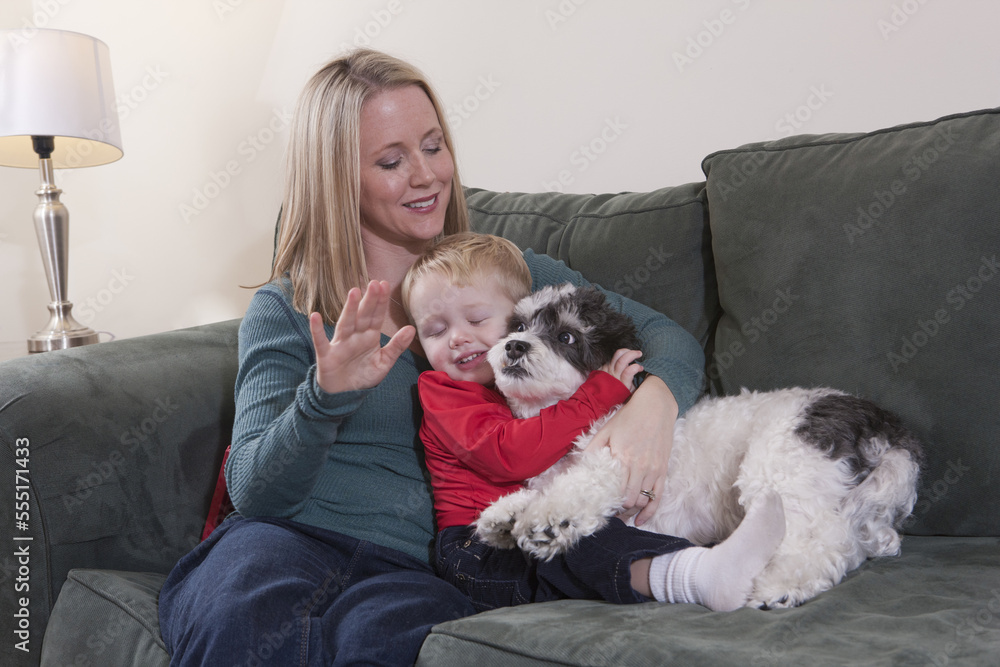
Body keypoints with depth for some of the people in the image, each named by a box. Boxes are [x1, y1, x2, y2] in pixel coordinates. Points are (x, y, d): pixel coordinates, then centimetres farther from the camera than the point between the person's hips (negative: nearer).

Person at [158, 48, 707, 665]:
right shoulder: (284, 312, 10)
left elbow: (667, 335, 8)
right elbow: (253, 492, -1)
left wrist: (654, 402, -17)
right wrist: (325, 397, -22)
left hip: (415, 567, 0)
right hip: (287, 542, 1)